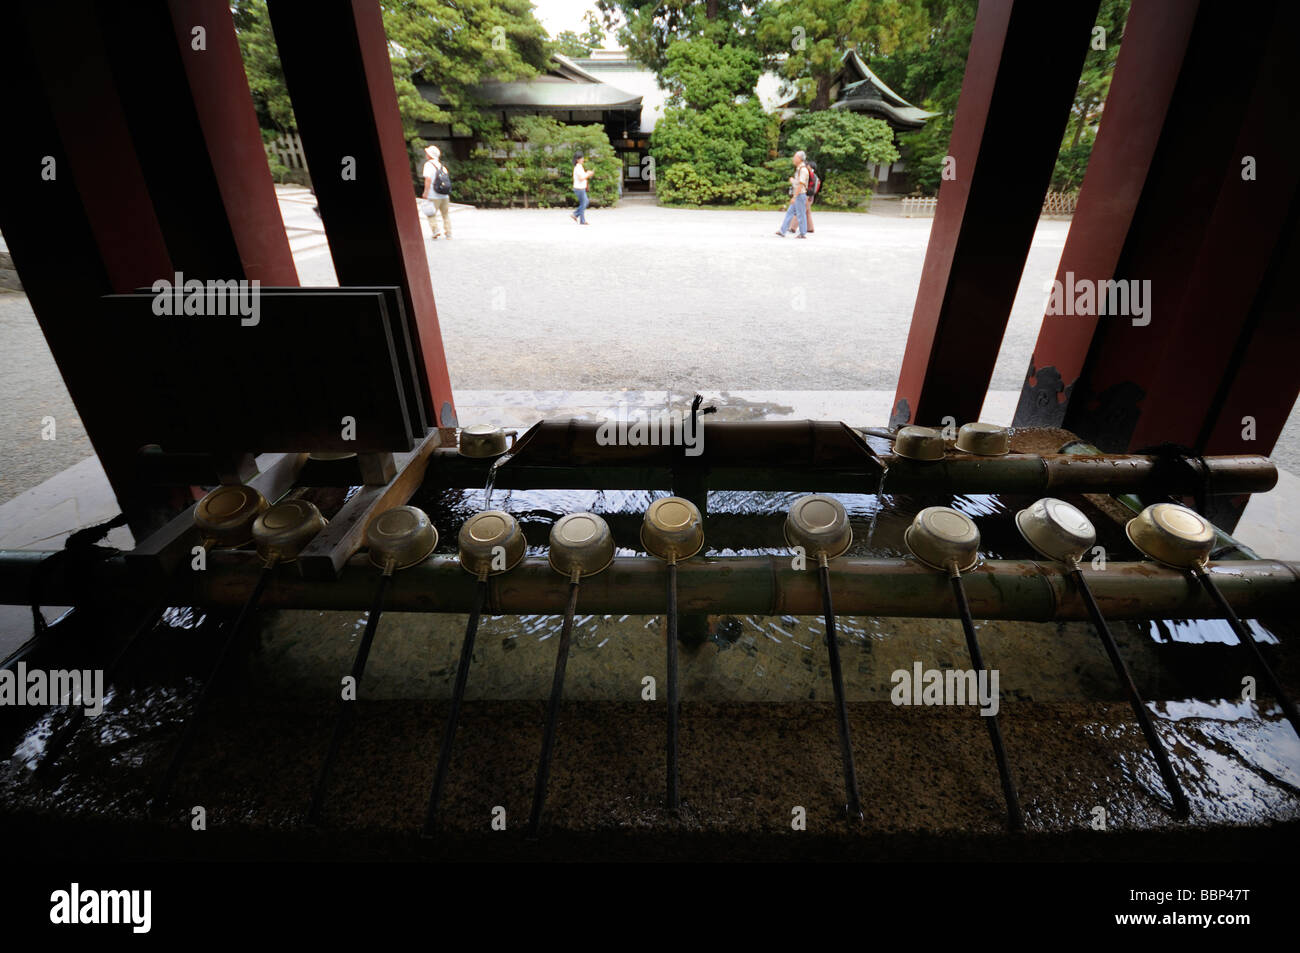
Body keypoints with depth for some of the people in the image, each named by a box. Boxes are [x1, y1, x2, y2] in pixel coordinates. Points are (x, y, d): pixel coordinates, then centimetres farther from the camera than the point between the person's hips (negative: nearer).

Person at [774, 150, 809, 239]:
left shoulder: (803, 169, -16)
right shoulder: (798, 169, 15)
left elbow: (800, 184, -22)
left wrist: (794, 197, -24)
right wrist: (792, 180, 9)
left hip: (800, 195, -10)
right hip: (797, 196, 10)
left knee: (801, 215, -3)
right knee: (789, 213, 6)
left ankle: (803, 234, 4)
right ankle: (782, 232, 5)